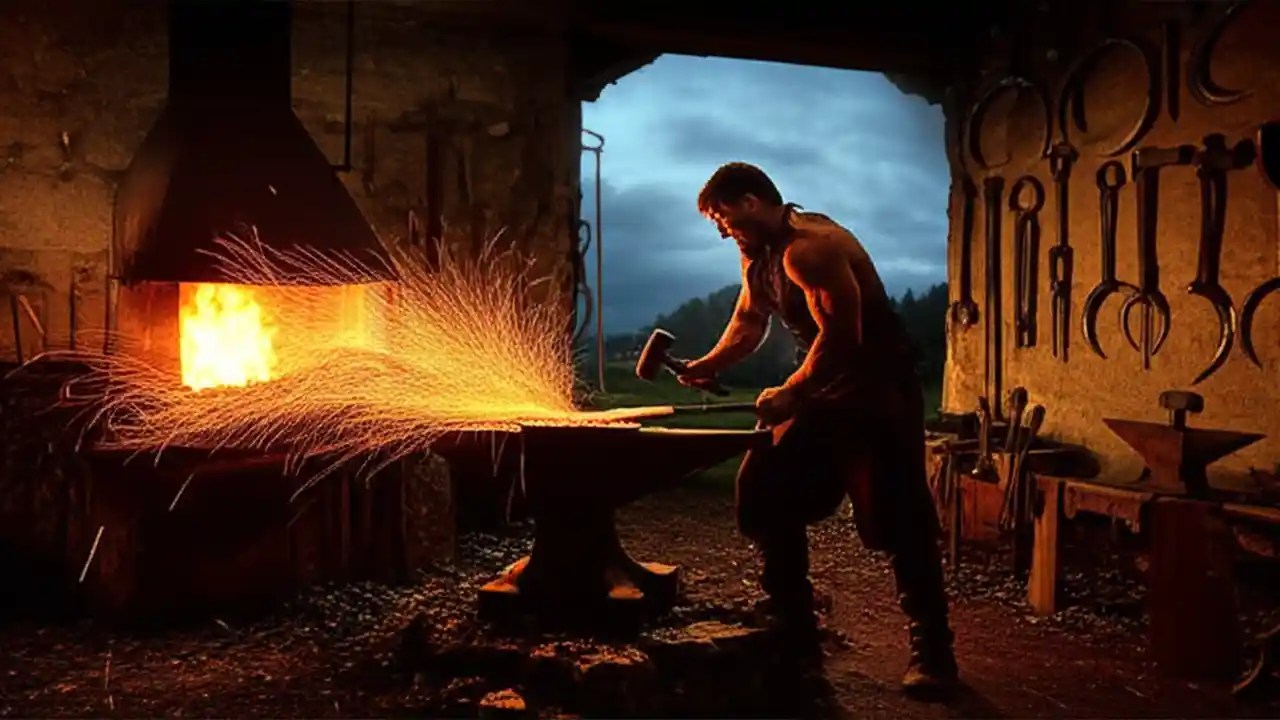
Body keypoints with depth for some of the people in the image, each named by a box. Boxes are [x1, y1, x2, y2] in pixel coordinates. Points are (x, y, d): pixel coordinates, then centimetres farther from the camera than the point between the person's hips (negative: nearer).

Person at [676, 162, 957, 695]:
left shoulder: (808, 247, -21)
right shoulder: (758, 254, 10)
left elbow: (841, 335, -27)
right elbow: (748, 322, 20)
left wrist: (790, 394, -19)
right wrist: (708, 365, 4)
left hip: (878, 393, -10)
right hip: (824, 392, 10)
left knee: (898, 523, -10)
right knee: (763, 489, 9)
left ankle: (932, 654, 2)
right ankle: (791, 620, 21)